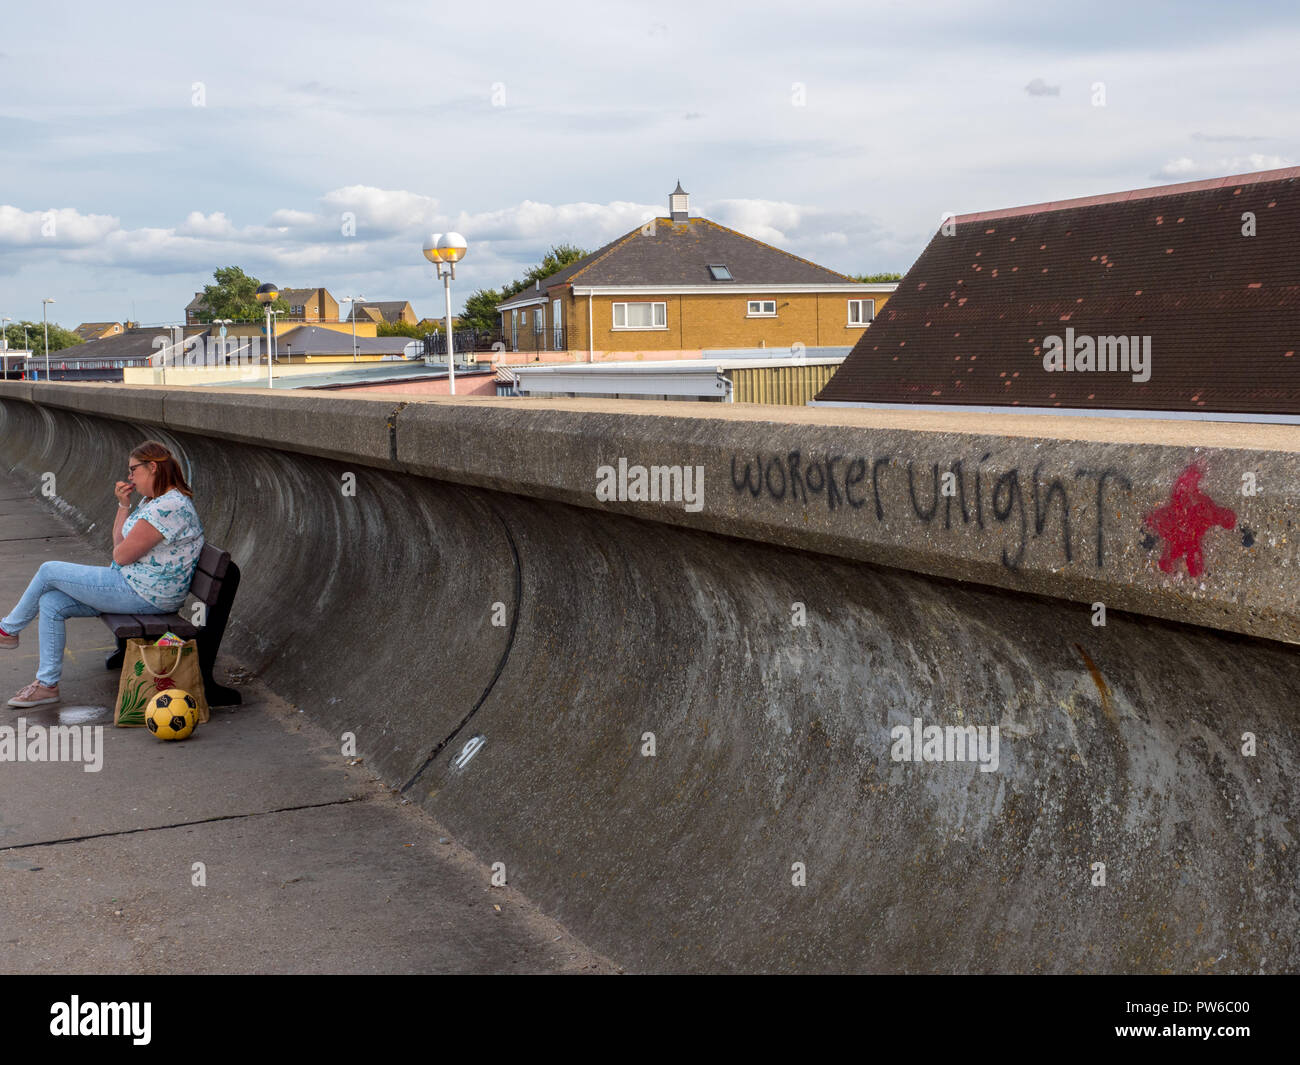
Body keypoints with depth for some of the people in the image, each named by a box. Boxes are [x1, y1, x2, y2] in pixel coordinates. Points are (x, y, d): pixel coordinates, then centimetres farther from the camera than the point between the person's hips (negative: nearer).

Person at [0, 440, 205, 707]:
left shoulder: (169, 507, -23)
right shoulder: (154, 500, 14)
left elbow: (122, 555, -21)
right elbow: (120, 543, 16)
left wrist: (119, 548, 3)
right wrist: (123, 505, 4)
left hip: (143, 595, -11)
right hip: (137, 588, 11)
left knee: (49, 571, -2)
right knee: (51, 604, 5)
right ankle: (47, 683, 10)